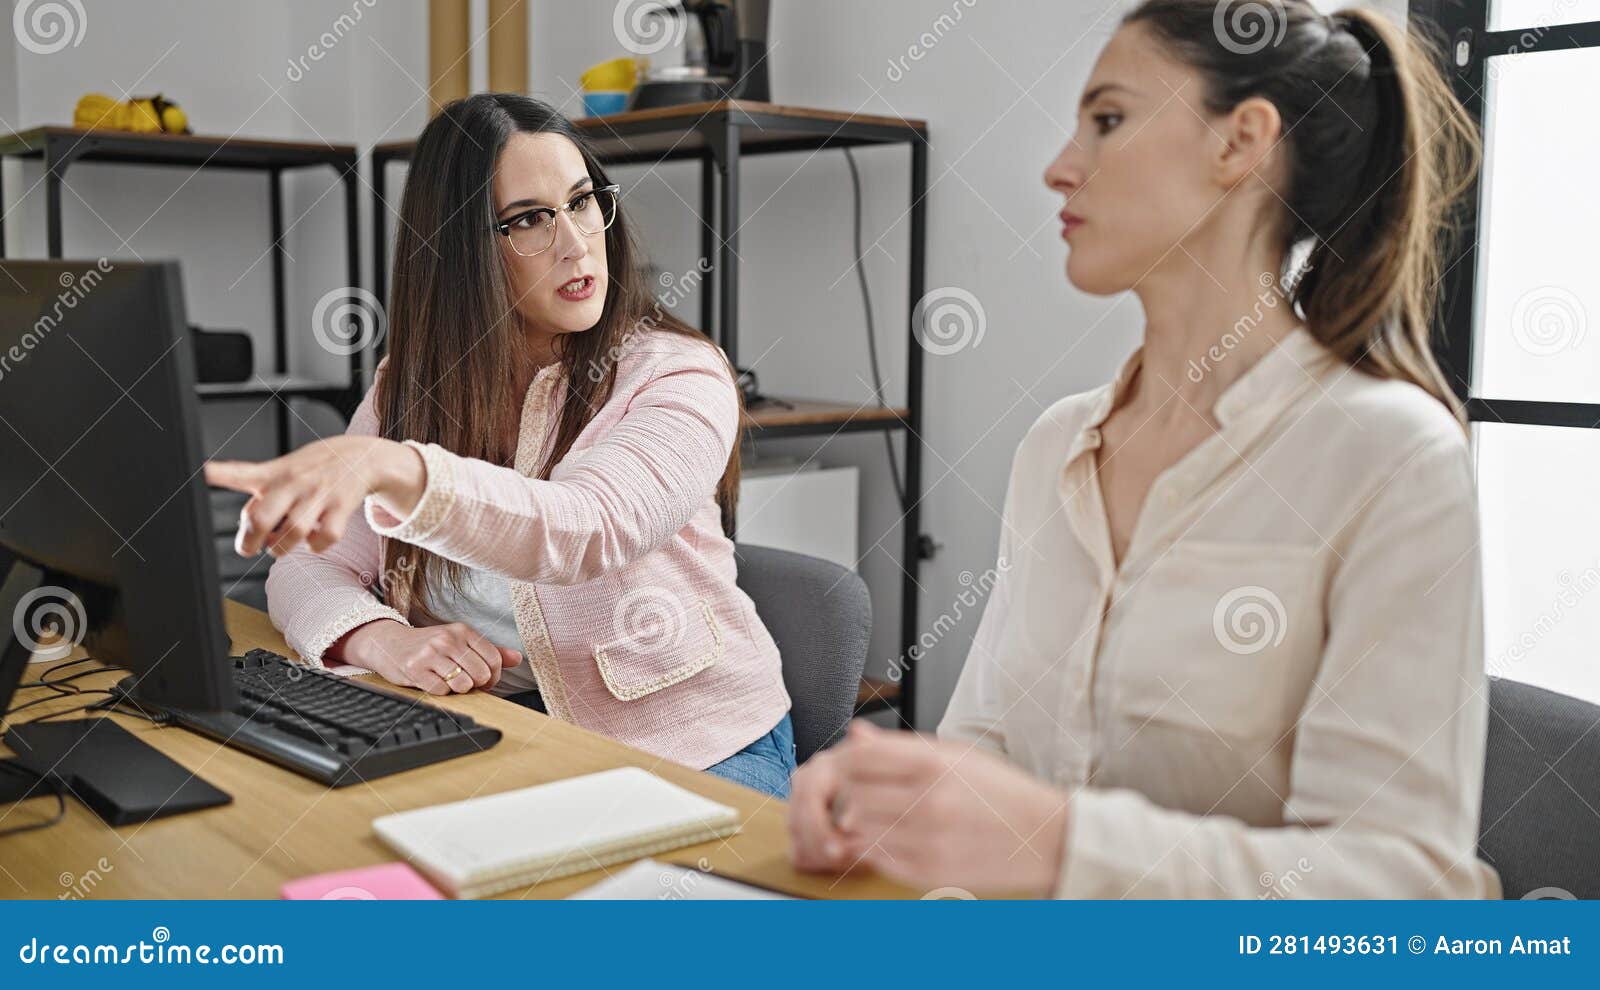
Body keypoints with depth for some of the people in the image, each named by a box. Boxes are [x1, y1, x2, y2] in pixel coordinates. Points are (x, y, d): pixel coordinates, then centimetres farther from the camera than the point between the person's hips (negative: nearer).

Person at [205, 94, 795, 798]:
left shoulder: (677, 376, -11)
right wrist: (379, 637, -24)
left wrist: (389, 470, -47)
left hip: (694, 749, -3)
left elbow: (584, 530, -30)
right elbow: (308, 565, 0)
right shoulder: (408, 386, 6)